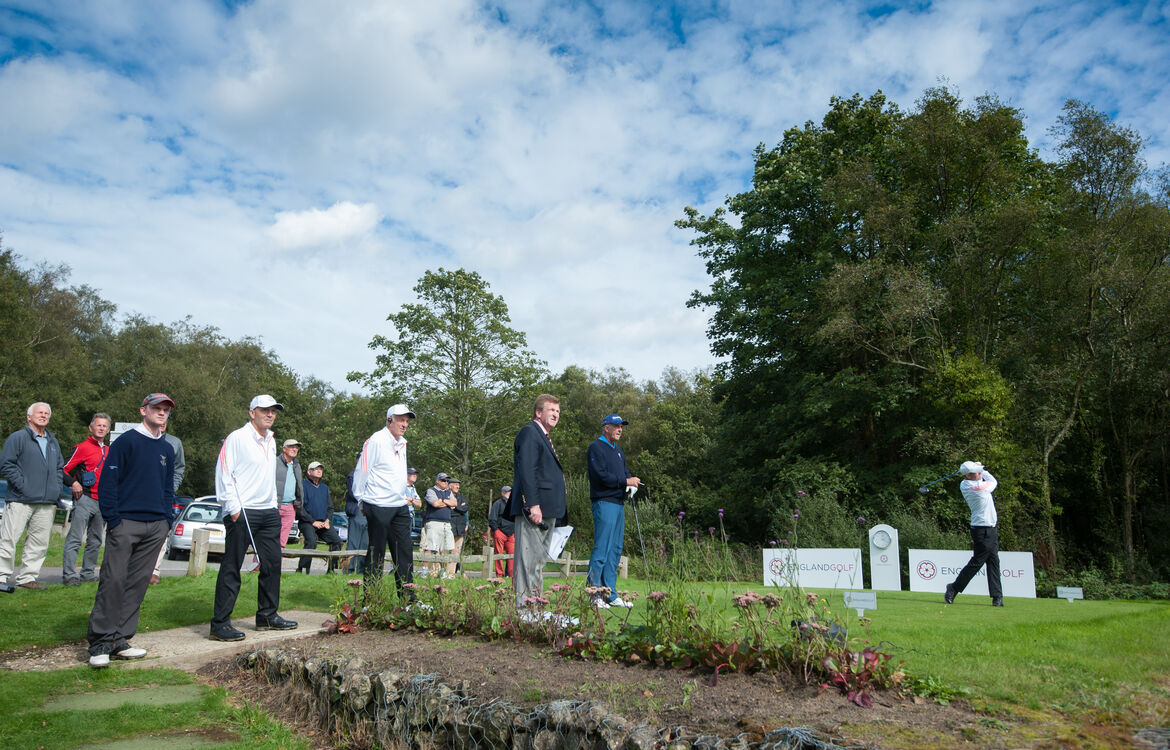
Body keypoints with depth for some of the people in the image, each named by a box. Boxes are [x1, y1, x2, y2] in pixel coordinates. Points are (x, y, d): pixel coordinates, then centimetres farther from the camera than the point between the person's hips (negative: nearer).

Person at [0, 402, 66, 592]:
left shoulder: (53, 442, 19)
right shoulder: (17, 438, -1)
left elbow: (60, 468, 25)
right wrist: (23, 484, -13)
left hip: (46, 503, 6)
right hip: (21, 500, -6)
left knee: (40, 542, 7)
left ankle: (27, 577, 16)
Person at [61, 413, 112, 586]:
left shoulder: (109, 451, 17)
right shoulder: (82, 448, -3)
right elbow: (64, 469, -7)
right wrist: (74, 483, -20)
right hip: (85, 499, -7)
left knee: (95, 541, 11)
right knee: (75, 538, -9)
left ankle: (88, 573, 18)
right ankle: (68, 574, -8)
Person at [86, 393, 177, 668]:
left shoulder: (167, 449, 16)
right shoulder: (127, 441, -2)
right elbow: (107, 480, -6)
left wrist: (167, 519, 11)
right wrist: (112, 519, -12)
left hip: (156, 527, 6)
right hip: (126, 522, -6)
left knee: (138, 583, 6)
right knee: (113, 580, -9)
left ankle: (120, 640, 13)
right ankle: (100, 643, -3)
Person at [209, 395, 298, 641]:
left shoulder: (271, 441, 17)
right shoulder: (237, 438, -6)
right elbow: (224, 474, -11)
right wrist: (234, 508, -15)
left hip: (269, 513, 8)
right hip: (242, 513, -8)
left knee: (272, 564, 11)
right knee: (231, 568, -4)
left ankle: (267, 616, 22)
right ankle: (220, 624, 1)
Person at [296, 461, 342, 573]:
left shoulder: (325, 487, 20)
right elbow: (299, 508, -8)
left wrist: (327, 520, 3)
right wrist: (313, 521, -12)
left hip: (323, 522, 6)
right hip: (307, 522, -6)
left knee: (337, 541, -12)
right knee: (311, 541, -31)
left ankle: (331, 569, 0)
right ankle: (301, 570, -23)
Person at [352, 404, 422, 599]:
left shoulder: (402, 443, 15)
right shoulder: (376, 440, -10)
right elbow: (361, 471, -8)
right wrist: (361, 500, -3)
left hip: (400, 506, 8)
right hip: (378, 507, -7)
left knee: (405, 552, 6)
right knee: (376, 553, 0)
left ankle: (407, 596, 11)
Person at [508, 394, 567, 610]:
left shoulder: (544, 437, 24)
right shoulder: (529, 433, -7)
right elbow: (526, 471, -17)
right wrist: (533, 505, -24)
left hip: (547, 511, 11)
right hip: (534, 510, -11)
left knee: (539, 560, 13)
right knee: (529, 558, -9)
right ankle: (524, 607, -7)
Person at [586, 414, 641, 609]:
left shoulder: (618, 450, 22)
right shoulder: (596, 448, -6)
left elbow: (625, 472, 22)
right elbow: (601, 476, -16)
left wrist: (632, 481, -1)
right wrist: (626, 481, -14)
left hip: (619, 504, 9)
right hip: (604, 503, -9)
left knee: (615, 550, 10)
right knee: (602, 548, -10)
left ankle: (611, 595, 15)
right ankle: (594, 595, -6)